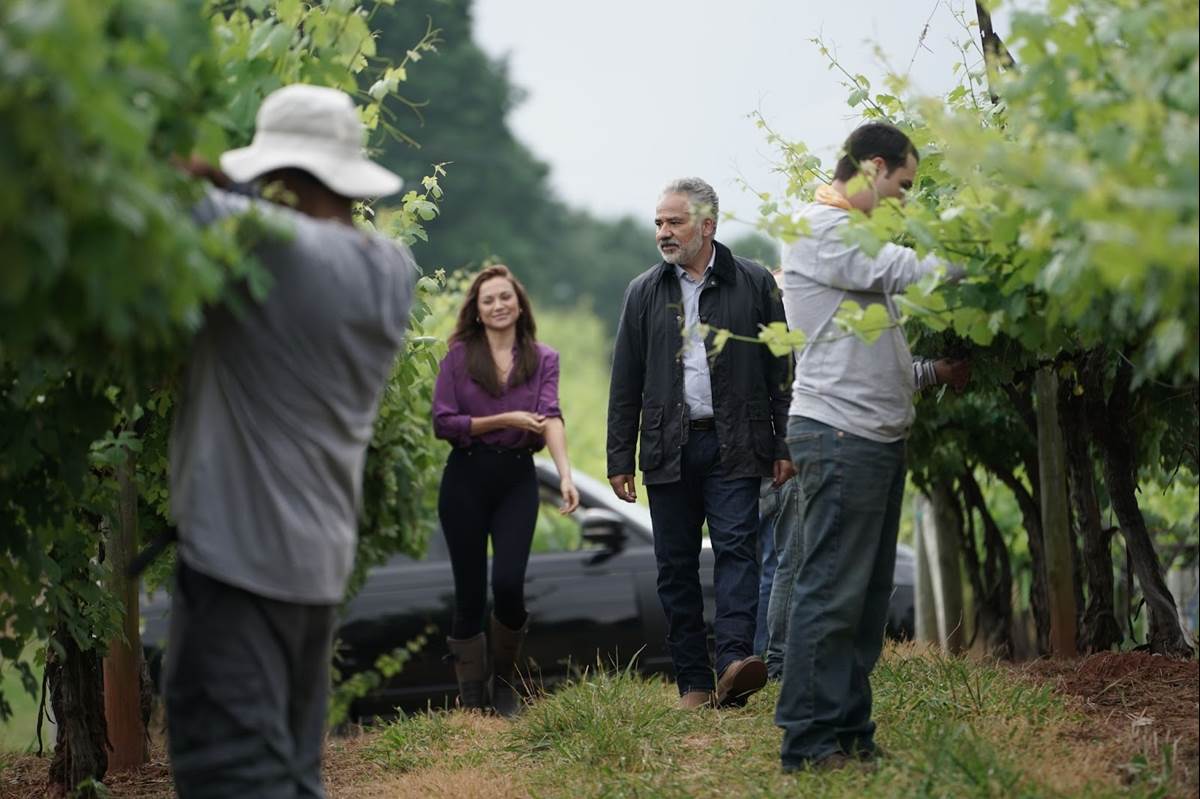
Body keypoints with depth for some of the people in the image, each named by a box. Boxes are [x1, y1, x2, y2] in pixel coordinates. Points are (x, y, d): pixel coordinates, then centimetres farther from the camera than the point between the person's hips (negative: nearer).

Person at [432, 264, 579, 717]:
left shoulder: (542, 359, 5)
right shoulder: (459, 357, 2)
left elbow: (550, 417, -11)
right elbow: (443, 423, -6)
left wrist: (565, 474, -27)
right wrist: (503, 420, -14)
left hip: (517, 479, 0)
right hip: (466, 477, 0)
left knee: (508, 583, -14)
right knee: (470, 593, 1)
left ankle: (504, 681, 10)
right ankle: (472, 701, 12)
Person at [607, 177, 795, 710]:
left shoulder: (753, 284, 4)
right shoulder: (644, 292, 11)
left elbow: (780, 370, 4)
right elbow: (625, 383, 11)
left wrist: (784, 446, -1)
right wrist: (619, 460, 7)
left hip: (734, 446, -3)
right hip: (669, 448, 3)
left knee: (736, 547, -14)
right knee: (676, 565, 2)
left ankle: (735, 661, -24)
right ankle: (694, 683, 6)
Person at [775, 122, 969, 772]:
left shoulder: (855, 240, 24)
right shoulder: (817, 228, -7)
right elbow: (900, 270, -20)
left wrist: (933, 372, 14)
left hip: (878, 436, 10)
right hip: (839, 434, -10)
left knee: (867, 596, 10)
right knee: (831, 592, -10)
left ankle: (851, 735, 15)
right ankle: (809, 742, -8)